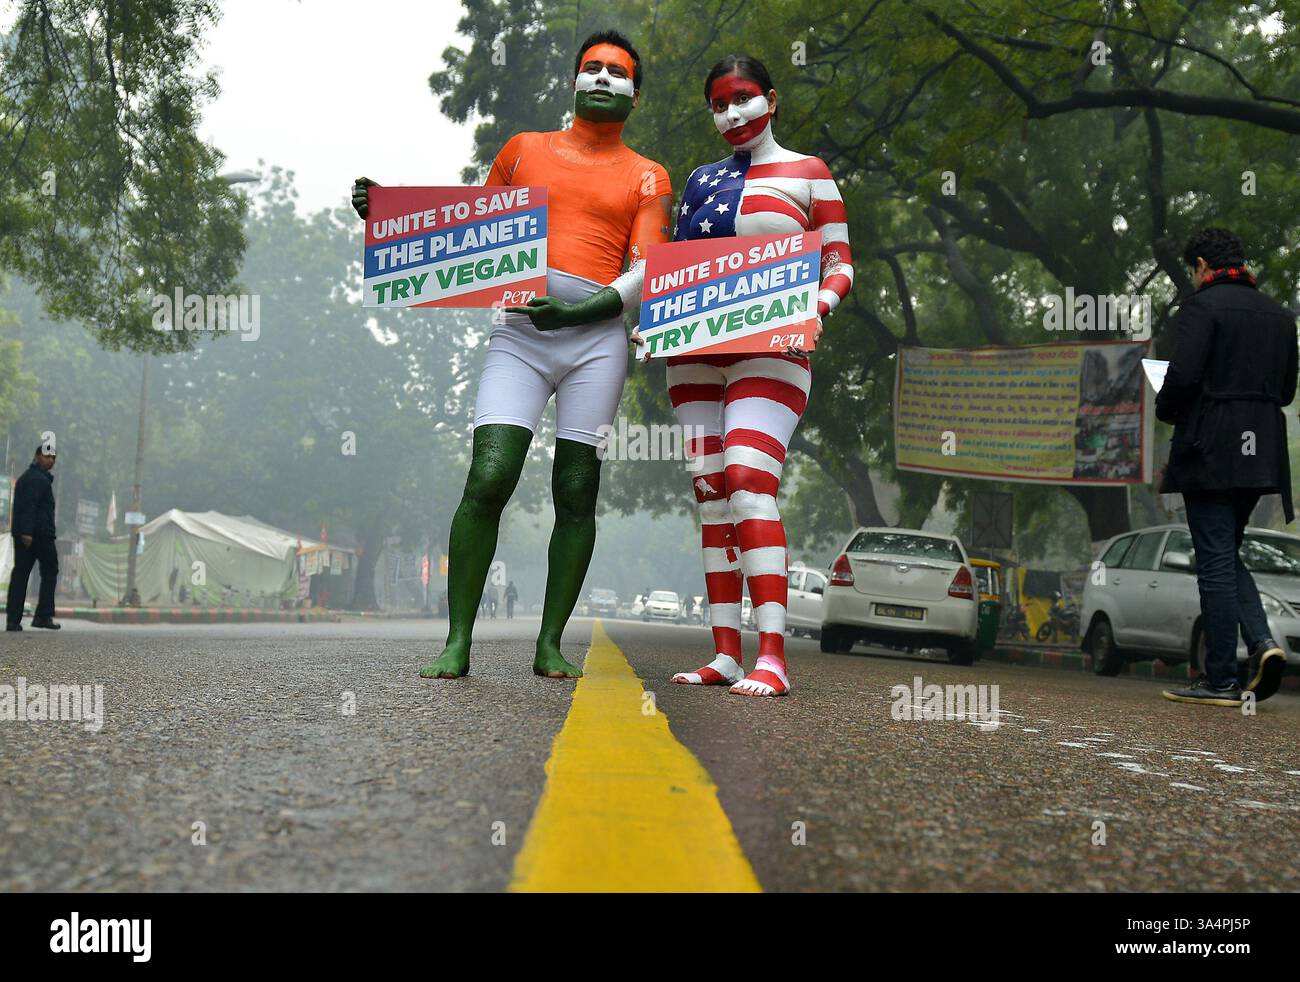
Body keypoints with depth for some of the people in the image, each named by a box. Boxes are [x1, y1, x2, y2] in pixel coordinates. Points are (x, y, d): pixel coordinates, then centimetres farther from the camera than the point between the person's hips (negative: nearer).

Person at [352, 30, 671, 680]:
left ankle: (550, 645, 6)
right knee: (488, 479, -14)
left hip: (595, 340, 0)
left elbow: (644, 276, 2)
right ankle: (457, 644, -9)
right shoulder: (525, 150, 20)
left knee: (576, 492, -3)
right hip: (519, 336, 1)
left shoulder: (647, 178, 13)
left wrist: (575, 313, -14)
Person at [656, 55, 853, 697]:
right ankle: (726, 654, 3)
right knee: (711, 494, 1)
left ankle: (772, 657, -26)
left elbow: (840, 265, 5)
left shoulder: (807, 174, 7)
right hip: (695, 354, 6)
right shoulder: (701, 181, 19)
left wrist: (819, 303, -17)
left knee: (748, 483, -22)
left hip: (768, 352, -5)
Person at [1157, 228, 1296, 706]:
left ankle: (1219, 681, 1)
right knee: (1227, 554, 19)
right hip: (1261, 452, 7)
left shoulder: (1201, 307, -9)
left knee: (1215, 561, -3)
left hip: (1211, 452, -7)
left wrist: (1165, 409, 1)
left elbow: (1183, 376, -18)